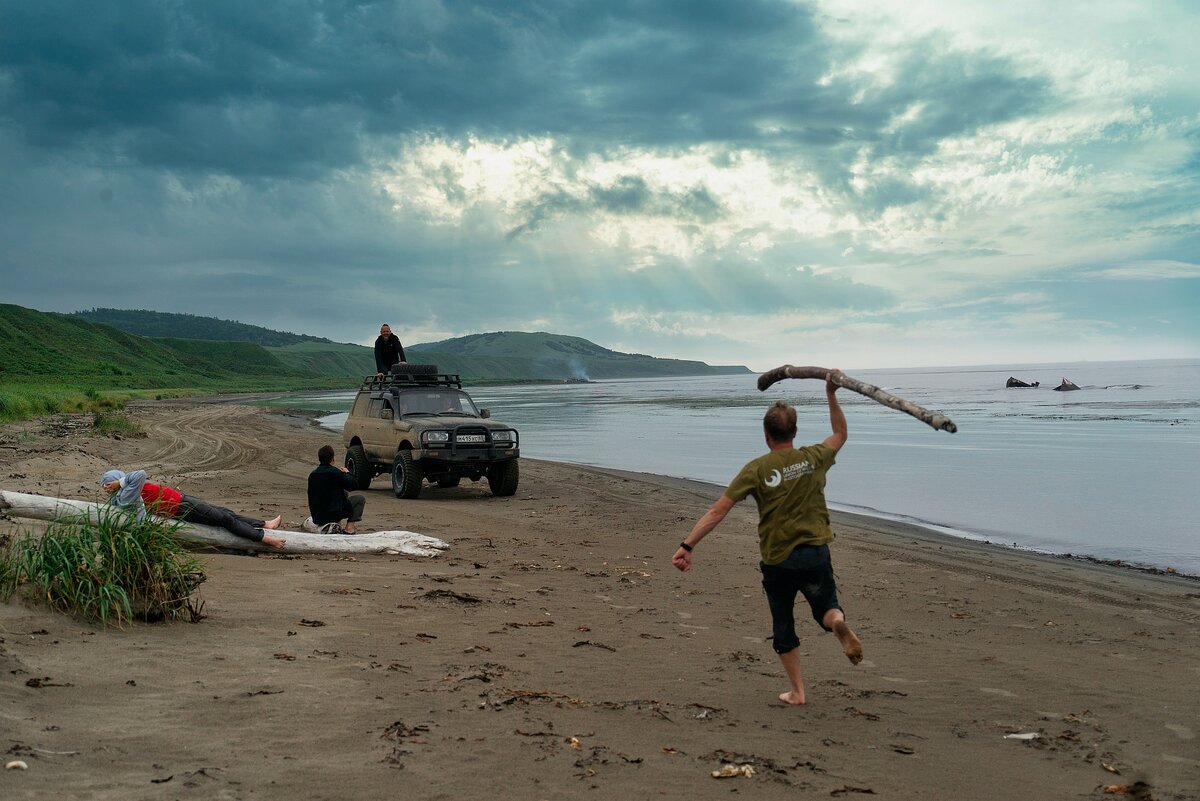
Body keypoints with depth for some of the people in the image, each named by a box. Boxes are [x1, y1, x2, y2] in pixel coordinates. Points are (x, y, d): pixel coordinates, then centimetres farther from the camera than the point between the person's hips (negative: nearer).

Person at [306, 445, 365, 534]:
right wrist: (346, 473, 11)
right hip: (334, 514, -7)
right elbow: (353, 484, -9)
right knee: (360, 499, 11)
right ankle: (349, 528, -2)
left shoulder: (312, 475, 4)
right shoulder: (335, 473, -15)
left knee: (345, 494, 31)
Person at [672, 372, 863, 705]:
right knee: (826, 608, 21)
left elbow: (718, 510, -14)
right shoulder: (813, 458, -1)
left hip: (776, 562, -1)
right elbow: (841, 434, 22)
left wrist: (687, 545, -12)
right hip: (815, 554, 1)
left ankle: (797, 691, 22)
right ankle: (838, 621, -16)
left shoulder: (757, 469, -9)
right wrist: (831, 395, 24)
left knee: (783, 628, 17)